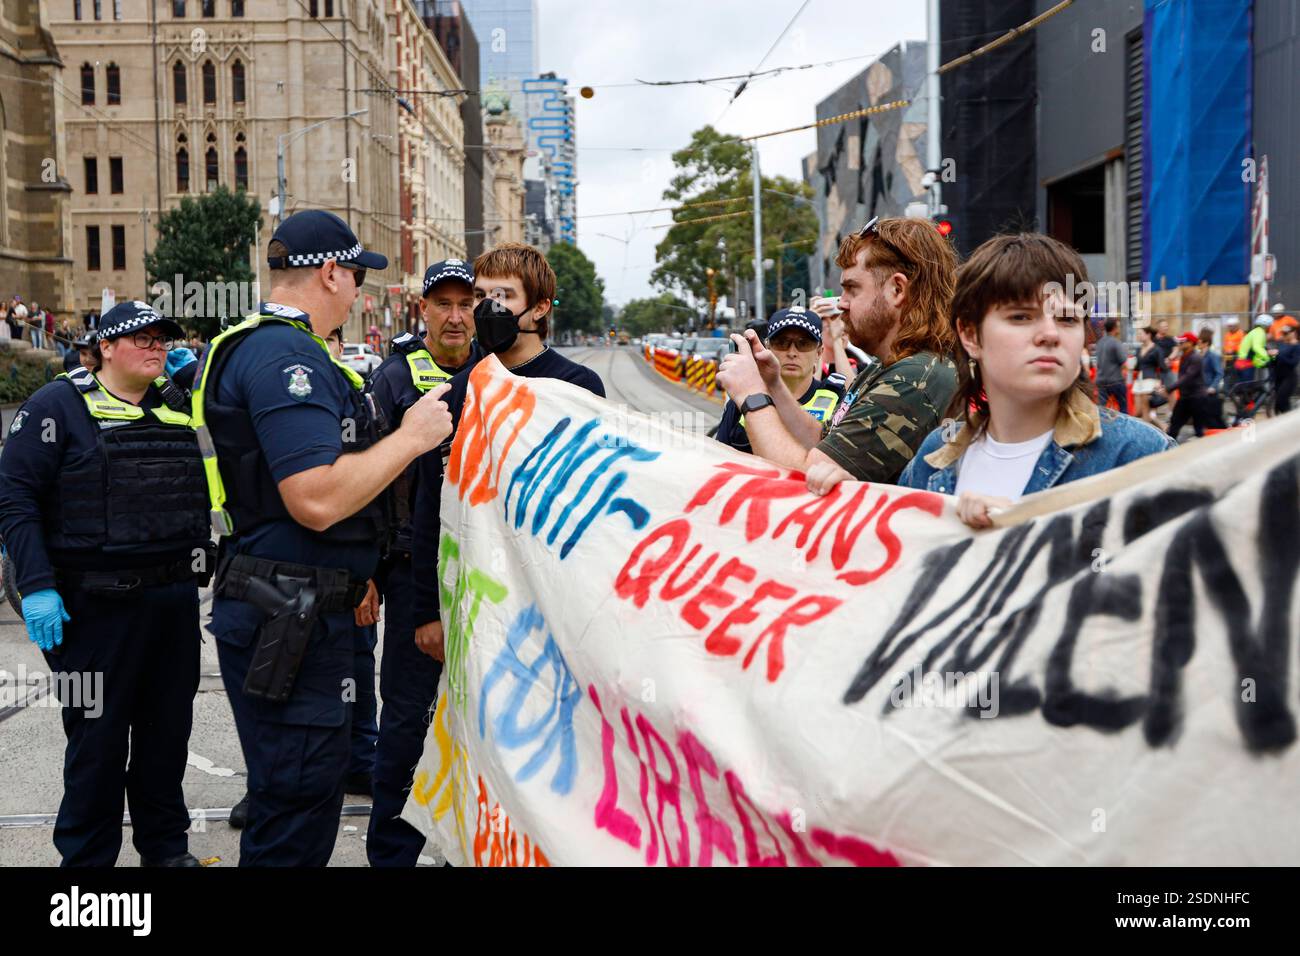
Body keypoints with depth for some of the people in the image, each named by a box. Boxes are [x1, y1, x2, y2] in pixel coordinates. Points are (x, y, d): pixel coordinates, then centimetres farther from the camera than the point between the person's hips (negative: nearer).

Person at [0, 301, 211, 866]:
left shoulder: (178, 408, 11)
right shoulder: (59, 405, -5)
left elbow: (199, 494, 21)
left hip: (176, 600, 5)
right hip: (97, 605, -5)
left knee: (168, 729, 13)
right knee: (98, 737, 3)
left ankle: (166, 845, 28)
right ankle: (87, 857, 17)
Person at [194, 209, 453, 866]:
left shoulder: (259, 346, 18)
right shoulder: (287, 355, -17)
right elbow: (318, 499, -26)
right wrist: (410, 438, -15)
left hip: (299, 609, 11)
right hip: (289, 615, -11)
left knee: (296, 796, 21)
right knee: (296, 814, -3)